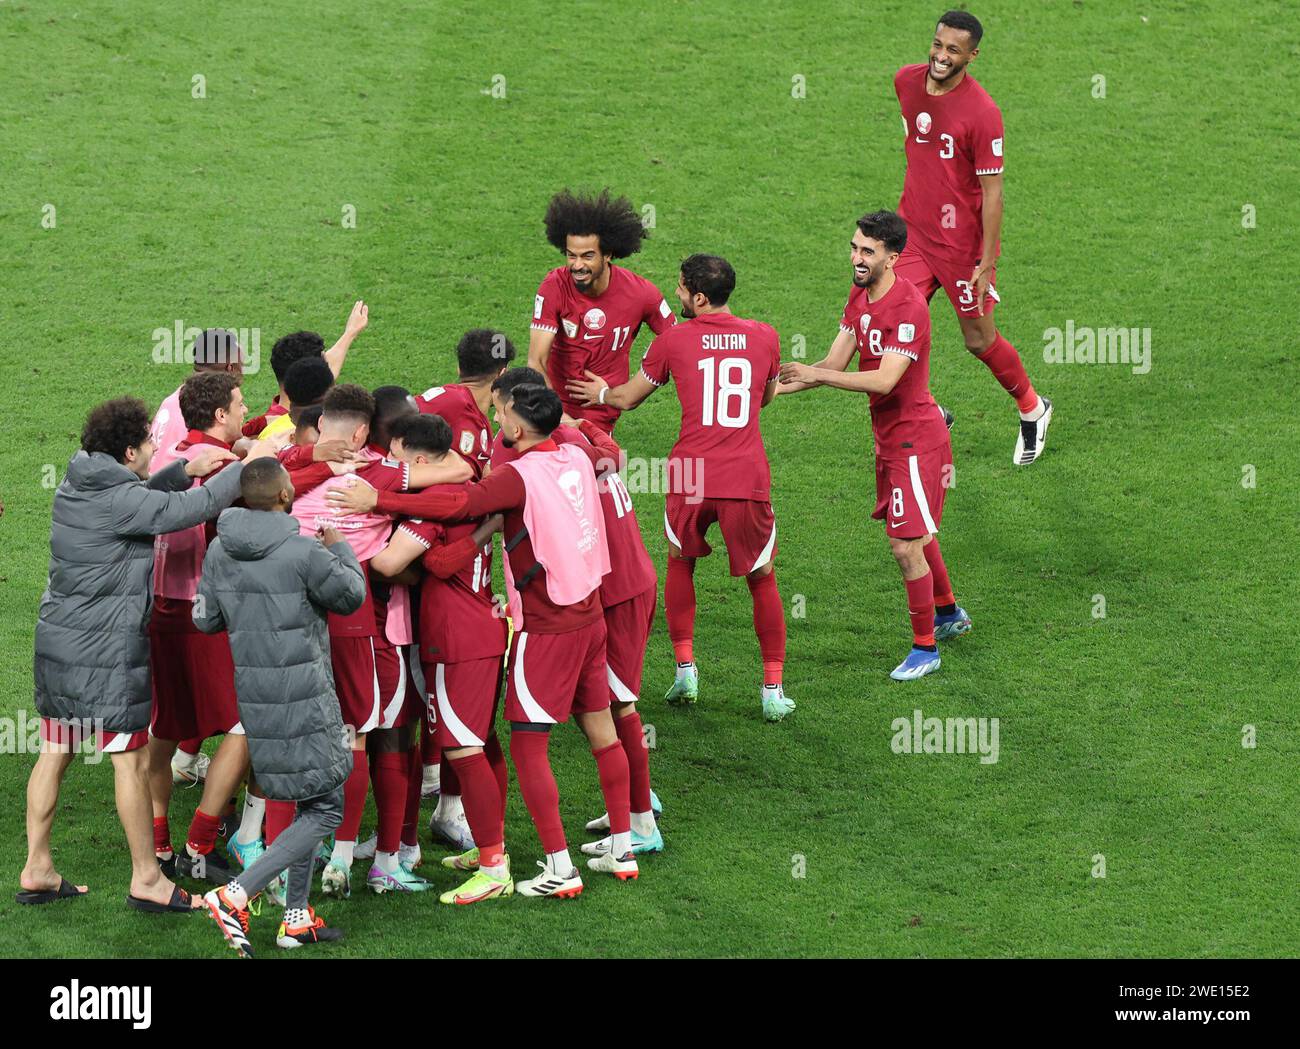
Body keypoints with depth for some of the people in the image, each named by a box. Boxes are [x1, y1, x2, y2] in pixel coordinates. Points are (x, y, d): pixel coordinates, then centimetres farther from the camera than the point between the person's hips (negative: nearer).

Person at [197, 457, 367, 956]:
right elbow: (350, 597, -2)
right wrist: (340, 551, 16)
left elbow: (206, 619, 9)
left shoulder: (220, 551, 0)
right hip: (302, 691, -7)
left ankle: (297, 918, 21)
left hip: (253, 690, 7)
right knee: (324, 811, 0)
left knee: (309, 799, 20)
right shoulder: (304, 553, -18)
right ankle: (235, 896, -13)